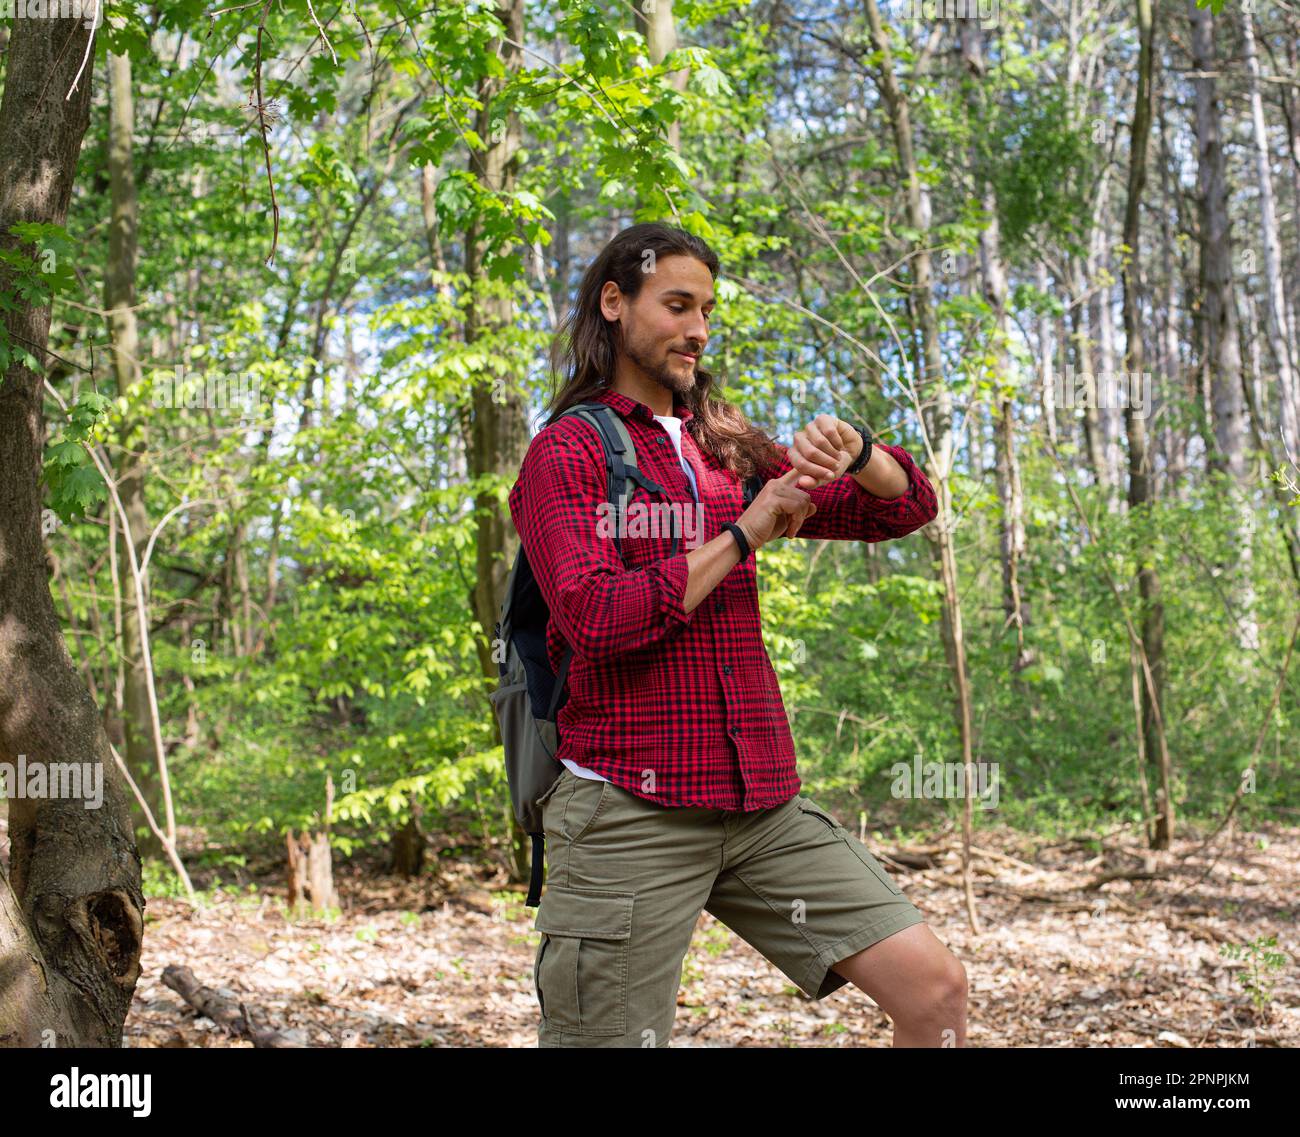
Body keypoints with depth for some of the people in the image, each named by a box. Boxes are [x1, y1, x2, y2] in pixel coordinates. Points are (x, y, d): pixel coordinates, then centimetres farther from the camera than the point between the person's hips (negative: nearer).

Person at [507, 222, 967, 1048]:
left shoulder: (727, 447, 17)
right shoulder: (566, 453, 0)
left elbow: (908, 509, 15)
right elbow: (595, 618, -16)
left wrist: (851, 450, -7)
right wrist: (744, 533, -10)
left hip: (763, 803, 6)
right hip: (631, 813, -6)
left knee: (935, 986, -3)